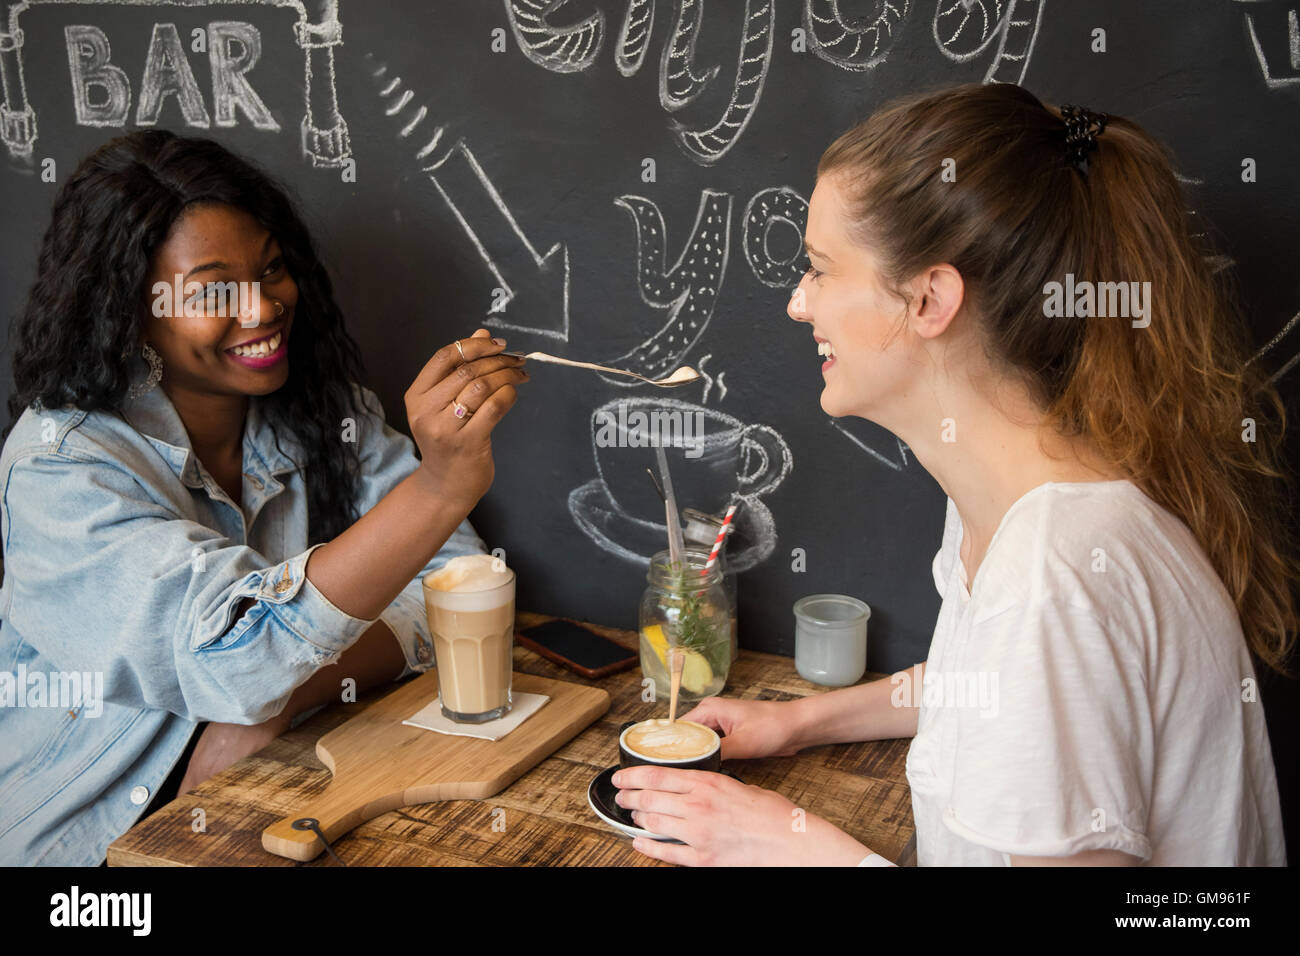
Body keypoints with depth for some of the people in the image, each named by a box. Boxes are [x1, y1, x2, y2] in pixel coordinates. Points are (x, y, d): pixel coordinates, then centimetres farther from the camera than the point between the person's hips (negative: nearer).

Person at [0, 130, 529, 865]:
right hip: (102, 827, -3)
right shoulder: (60, 466, -18)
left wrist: (278, 703, -21)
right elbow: (239, 655, -29)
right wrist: (440, 487, -40)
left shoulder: (323, 407, -2)